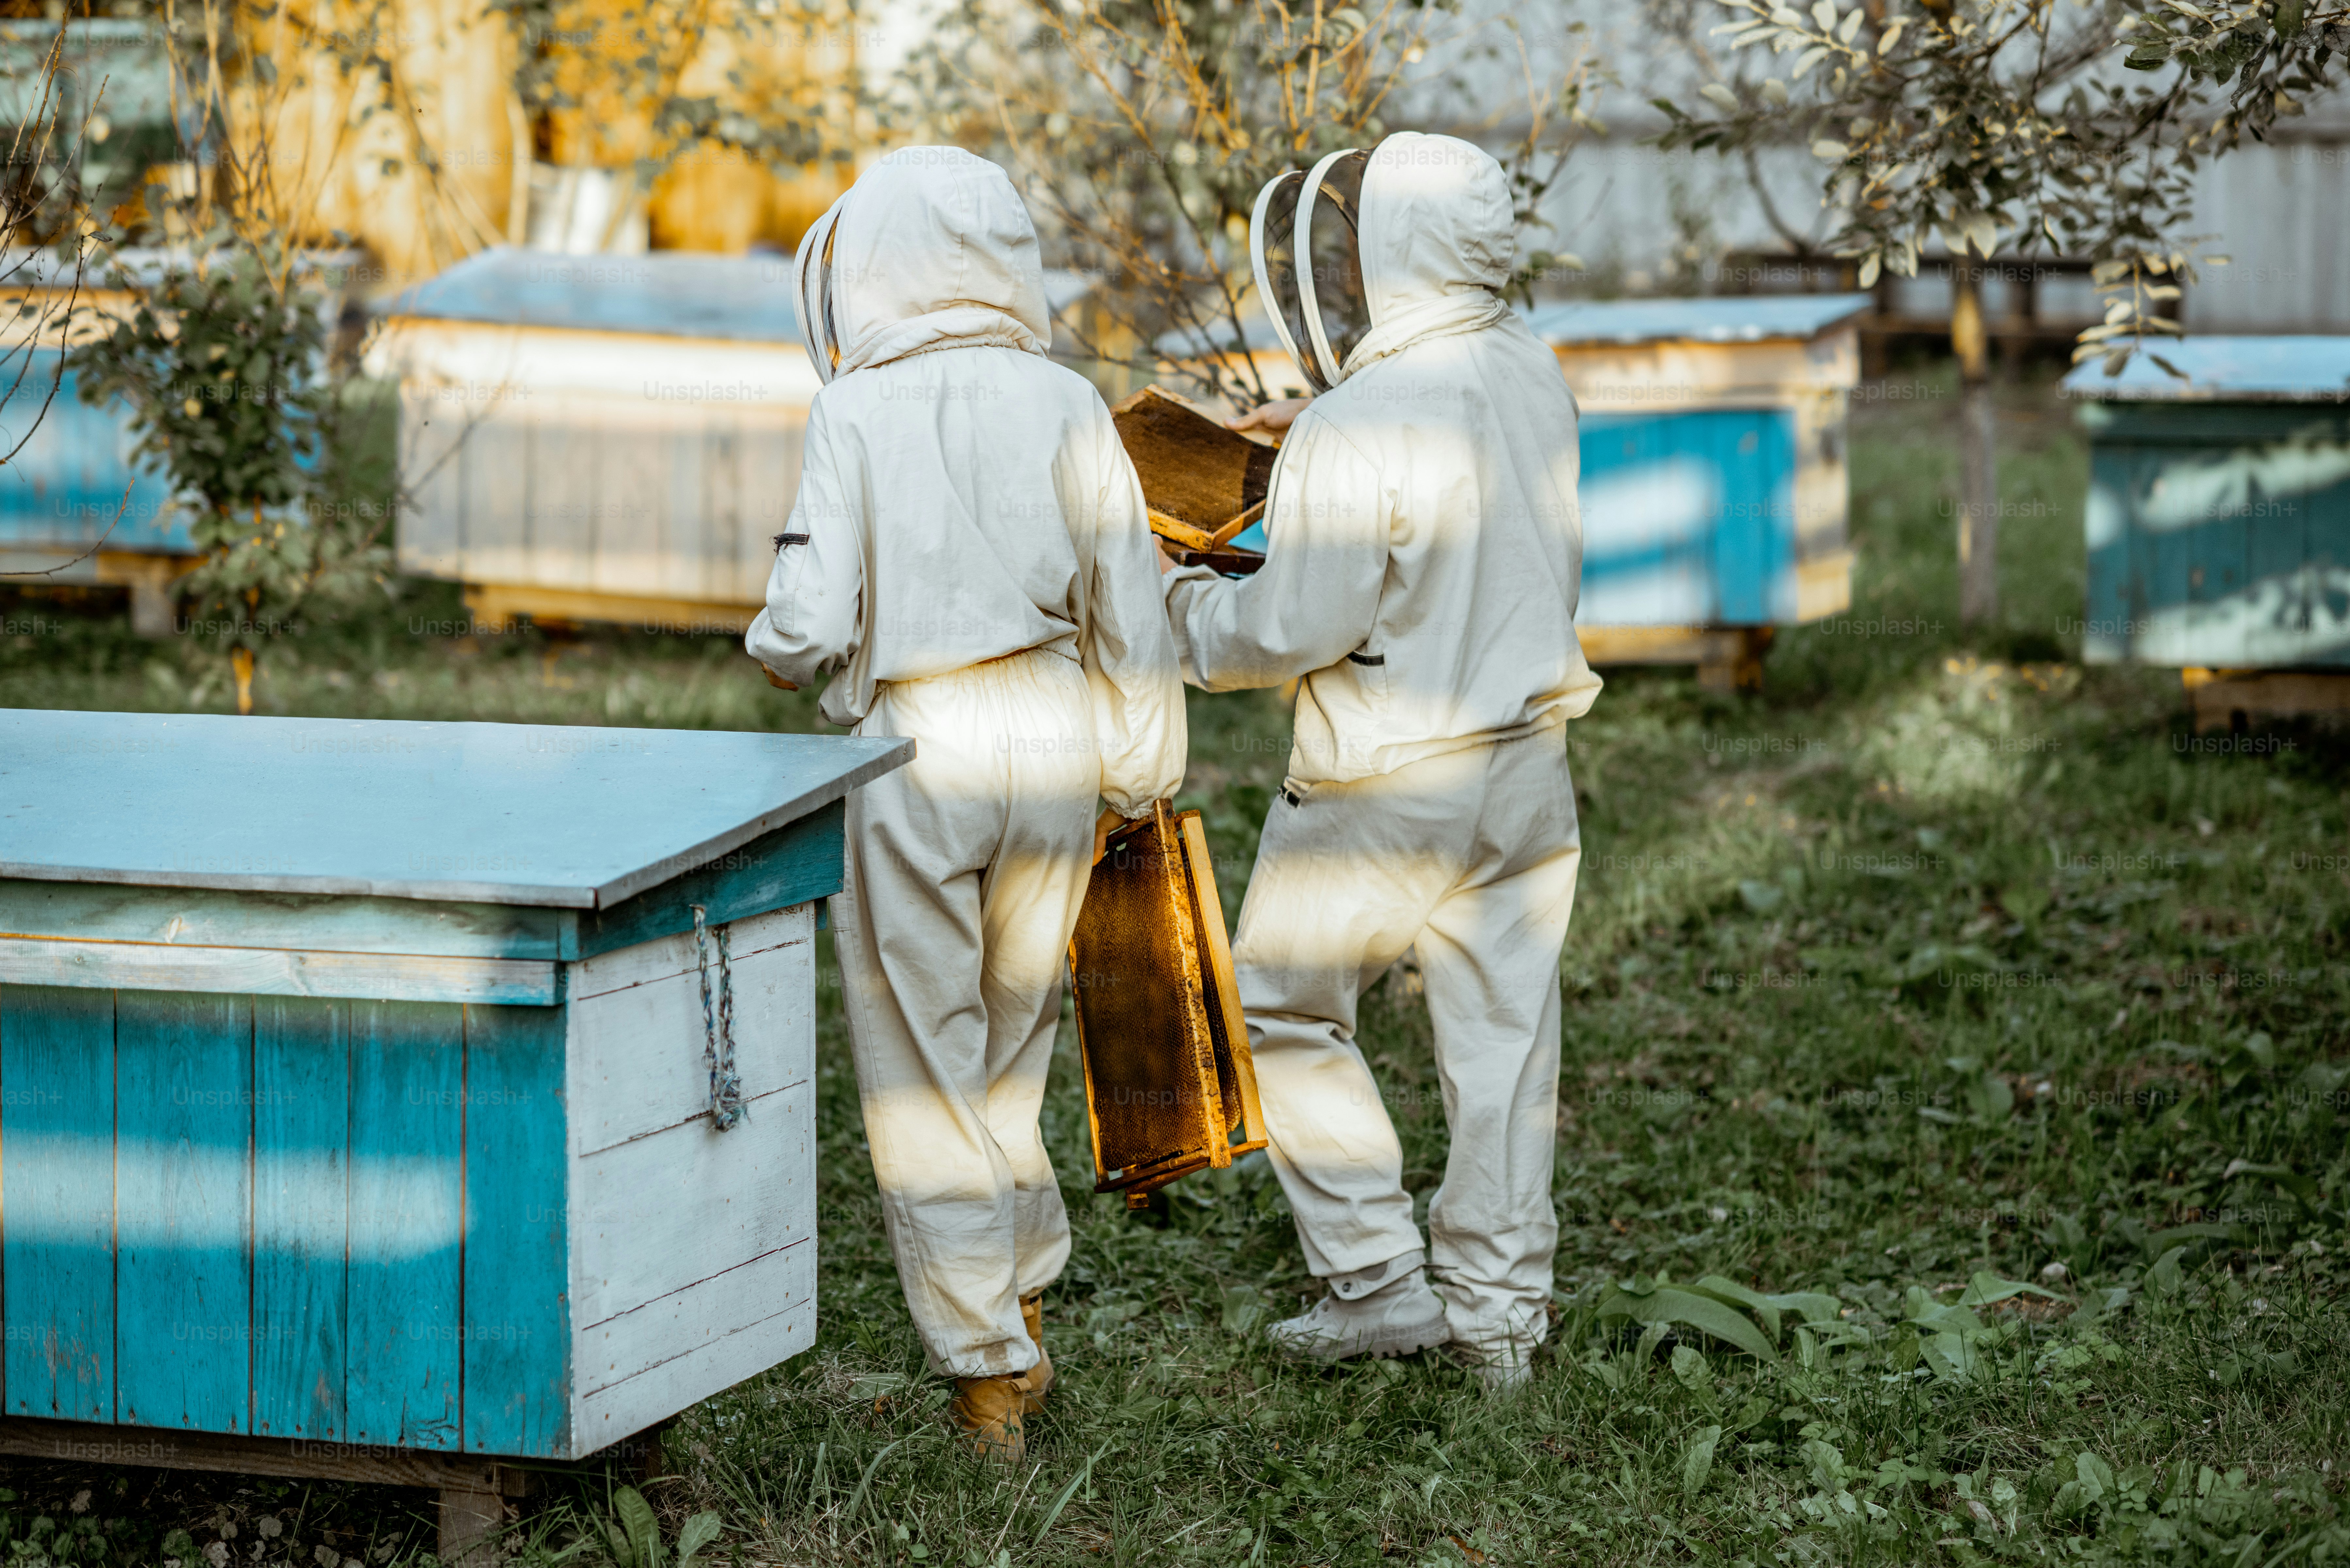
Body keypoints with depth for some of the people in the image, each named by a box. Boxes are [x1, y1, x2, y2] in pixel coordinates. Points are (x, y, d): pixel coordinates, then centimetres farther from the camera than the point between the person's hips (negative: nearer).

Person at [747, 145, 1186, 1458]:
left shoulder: (858, 414, -11)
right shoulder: (1066, 404, -2)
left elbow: (809, 626, -14)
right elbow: (1131, 612, 2)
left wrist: (776, 653, 9)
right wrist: (1143, 773, 12)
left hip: (914, 750, -4)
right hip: (1050, 732, 4)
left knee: (924, 1065, 8)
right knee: (1014, 1037, 23)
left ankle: (989, 1371, 9)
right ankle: (1024, 1315, 31)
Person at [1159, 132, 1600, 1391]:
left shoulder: (1360, 430, -24)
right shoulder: (1531, 373, 0)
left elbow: (1297, 627, -21)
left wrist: (1192, 613, -3)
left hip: (1387, 786, -7)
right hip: (1529, 758, 7)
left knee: (1284, 1008, 12)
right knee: (1502, 1030, 12)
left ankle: (1379, 1284, 12)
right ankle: (1500, 1310, 19)